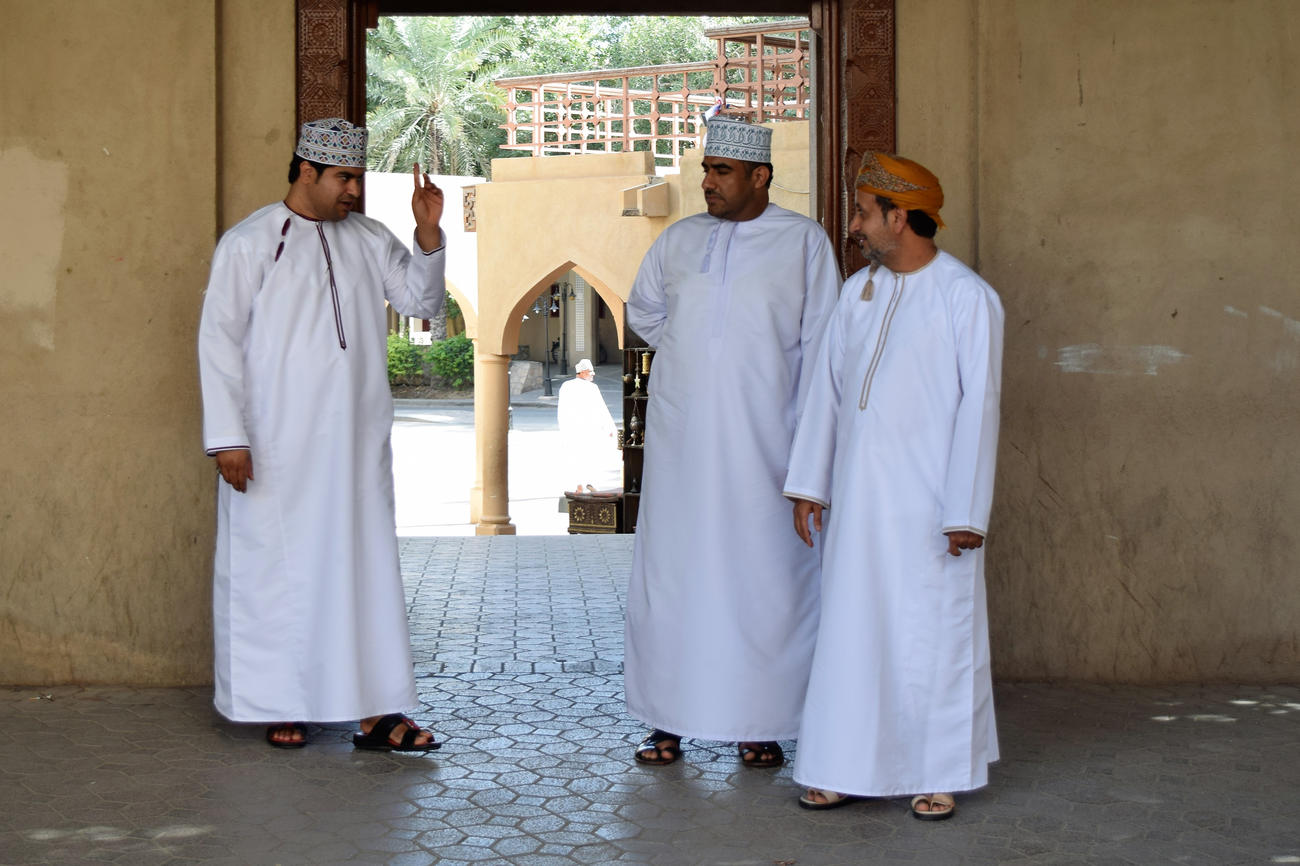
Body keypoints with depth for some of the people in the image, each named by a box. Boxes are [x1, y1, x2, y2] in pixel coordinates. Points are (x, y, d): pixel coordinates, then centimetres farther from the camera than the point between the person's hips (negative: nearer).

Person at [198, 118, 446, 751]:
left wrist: (429, 235, -4)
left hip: (355, 443, 4)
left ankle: (374, 711, 6)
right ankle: (280, 706, 14)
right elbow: (219, 341, -5)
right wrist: (228, 437, -11)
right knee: (277, 569, 1)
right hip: (276, 448, -4)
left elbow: (422, 302, 12)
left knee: (366, 565, 3)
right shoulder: (249, 244, -2)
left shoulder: (368, 240, 11)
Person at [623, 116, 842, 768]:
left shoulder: (804, 242, 1)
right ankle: (669, 721, 12)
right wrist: (691, 354, 14)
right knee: (670, 572, 3)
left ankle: (759, 724, 9)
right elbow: (643, 312, 26)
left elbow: (820, 346, 0)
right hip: (680, 438, 3)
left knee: (762, 577, 0)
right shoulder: (679, 239, 10)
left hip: (762, 439, -3)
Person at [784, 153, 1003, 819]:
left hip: (928, 504, -5)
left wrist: (966, 511, -13)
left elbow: (978, 406, -9)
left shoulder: (967, 297, -6)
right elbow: (826, 388, 13)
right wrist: (808, 484, 9)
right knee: (852, 627, 8)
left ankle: (939, 774, 15)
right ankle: (851, 767, 19)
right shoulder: (858, 291, 11)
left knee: (933, 632, 2)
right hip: (856, 496, 5)